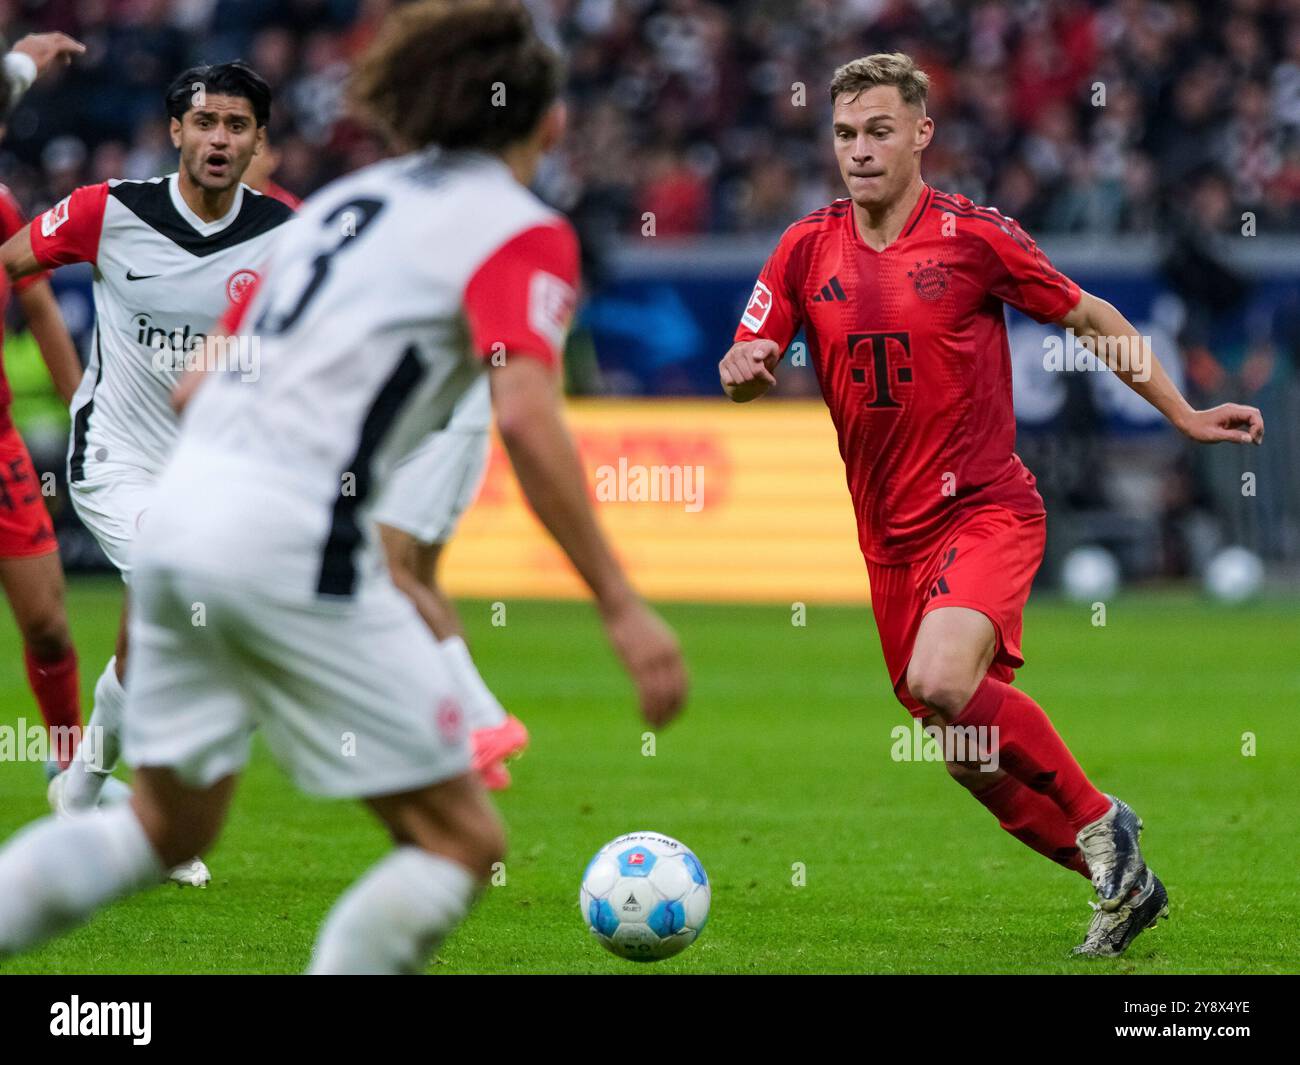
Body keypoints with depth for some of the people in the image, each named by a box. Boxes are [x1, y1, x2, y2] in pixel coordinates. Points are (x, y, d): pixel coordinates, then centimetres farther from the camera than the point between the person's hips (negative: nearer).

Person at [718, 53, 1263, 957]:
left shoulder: (975, 235, -8)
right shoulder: (808, 250, 3)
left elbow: (1089, 318, 4)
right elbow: (746, 368, 6)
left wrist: (1183, 414, 4)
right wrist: (742, 368, -19)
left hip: (986, 509, -5)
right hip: (889, 535, 5)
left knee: (944, 682, -30)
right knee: (970, 754, 7)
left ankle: (1098, 819, -9)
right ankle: (1123, 881, 24)